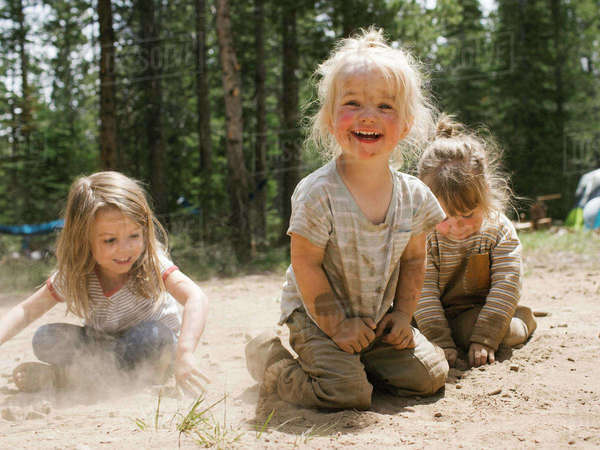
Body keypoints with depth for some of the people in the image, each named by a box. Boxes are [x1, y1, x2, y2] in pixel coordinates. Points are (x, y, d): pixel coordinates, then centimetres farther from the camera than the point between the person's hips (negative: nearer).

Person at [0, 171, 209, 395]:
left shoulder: (151, 263, -25)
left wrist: (184, 353, -53)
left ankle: (61, 376, -22)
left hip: (156, 352, -1)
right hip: (104, 345, 2)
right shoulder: (72, 276, -15)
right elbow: (26, 311, -6)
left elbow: (195, 298, -38)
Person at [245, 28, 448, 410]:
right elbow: (305, 265, -18)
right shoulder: (318, 194, -23)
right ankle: (271, 362, 6)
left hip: (379, 319, 6)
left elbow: (414, 260, 7)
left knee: (430, 375, -2)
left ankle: (356, 362, 19)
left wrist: (402, 314, -2)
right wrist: (336, 325, -18)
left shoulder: (415, 196, -7)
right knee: (344, 392, -21)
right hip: (317, 316, -5)